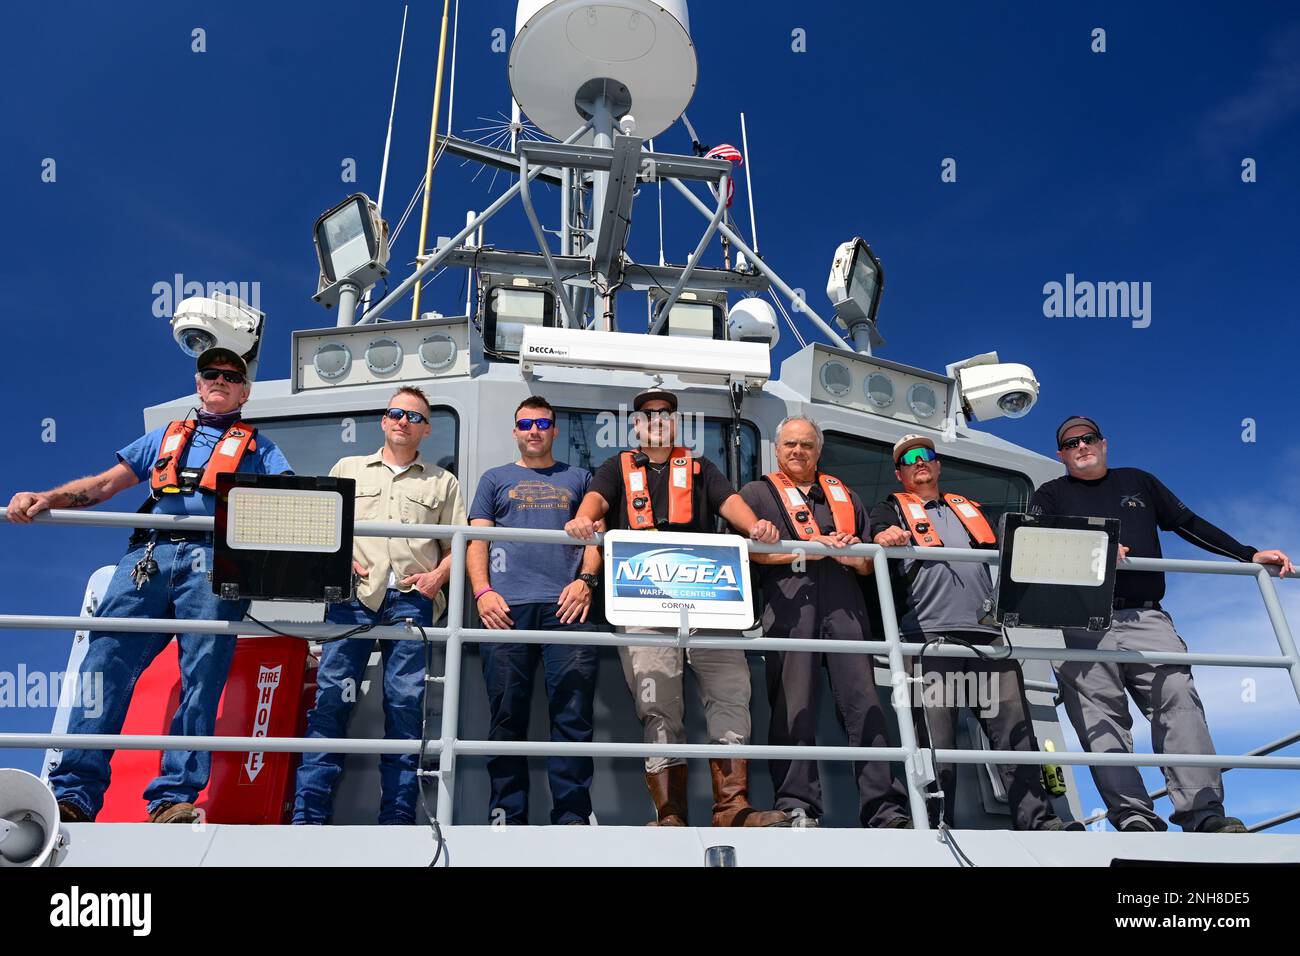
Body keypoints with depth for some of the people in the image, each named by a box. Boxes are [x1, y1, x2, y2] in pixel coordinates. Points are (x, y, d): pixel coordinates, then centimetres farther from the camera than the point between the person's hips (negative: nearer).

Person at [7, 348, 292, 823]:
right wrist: (45, 499, 6)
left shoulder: (258, 448, 25)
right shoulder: (164, 437, 33)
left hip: (215, 558, -2)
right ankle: (74, 794, -15)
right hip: (149, 553, 2)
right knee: (106, 661, -13)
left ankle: (174, 800, -16)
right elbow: (104, 484, 24)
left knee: (202, 676, -14)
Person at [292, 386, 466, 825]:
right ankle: (308, 814, -5)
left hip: (411, 598, 0)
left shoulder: (443, 482, 20)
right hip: (352, 595, 0)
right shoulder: (348, 468, 22)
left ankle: (397, 817, 2)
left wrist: (438, 575, -3)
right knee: (331, 697, -8)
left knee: (405, 703, -4)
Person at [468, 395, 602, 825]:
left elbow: (595, 537, 14)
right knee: (507, 714, 0)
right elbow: (477, 540, 12)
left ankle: (572, 815, -1)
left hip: (566, 606, 0)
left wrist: (586, 581, -5)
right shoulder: (495, 479, 22)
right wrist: (482, 592, -4)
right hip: (506, 607, 0)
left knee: (573, 713, -6)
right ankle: (507, 815, 6)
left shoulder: (578, 479, 23)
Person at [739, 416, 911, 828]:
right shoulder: (758, 493, 18)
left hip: (845, 605, 3)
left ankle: (886, 809, -5)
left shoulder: (844, 495, 28)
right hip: (789, 603, -2)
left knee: (864, 702, -4)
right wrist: (805, 550, -9)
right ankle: (796, 805, -6)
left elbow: (869, 560, 26)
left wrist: (856, 557, 2)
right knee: (793, 704, -8)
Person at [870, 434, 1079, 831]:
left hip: (988, 633, 4)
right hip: (930, 634, -3)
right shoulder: (893, 509, 20)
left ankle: (1036, 819, -2)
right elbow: (878, 531, -3)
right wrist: (887, 535, -29)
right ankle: (938, 823, -5)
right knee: (936, 738, -9)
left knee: (1015, 729, -4)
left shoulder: (970, 509, 32)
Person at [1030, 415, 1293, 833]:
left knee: (1178, 700, -16)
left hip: (1146, 618, 2)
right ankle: (1132, 816, -17)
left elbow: (1190, 524, 24)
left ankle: (1205, 812, -21)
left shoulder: (1138, 482, 26)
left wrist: (1250, 555, 17)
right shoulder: (1050, 495, 18)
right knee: (1100, 718, -12)